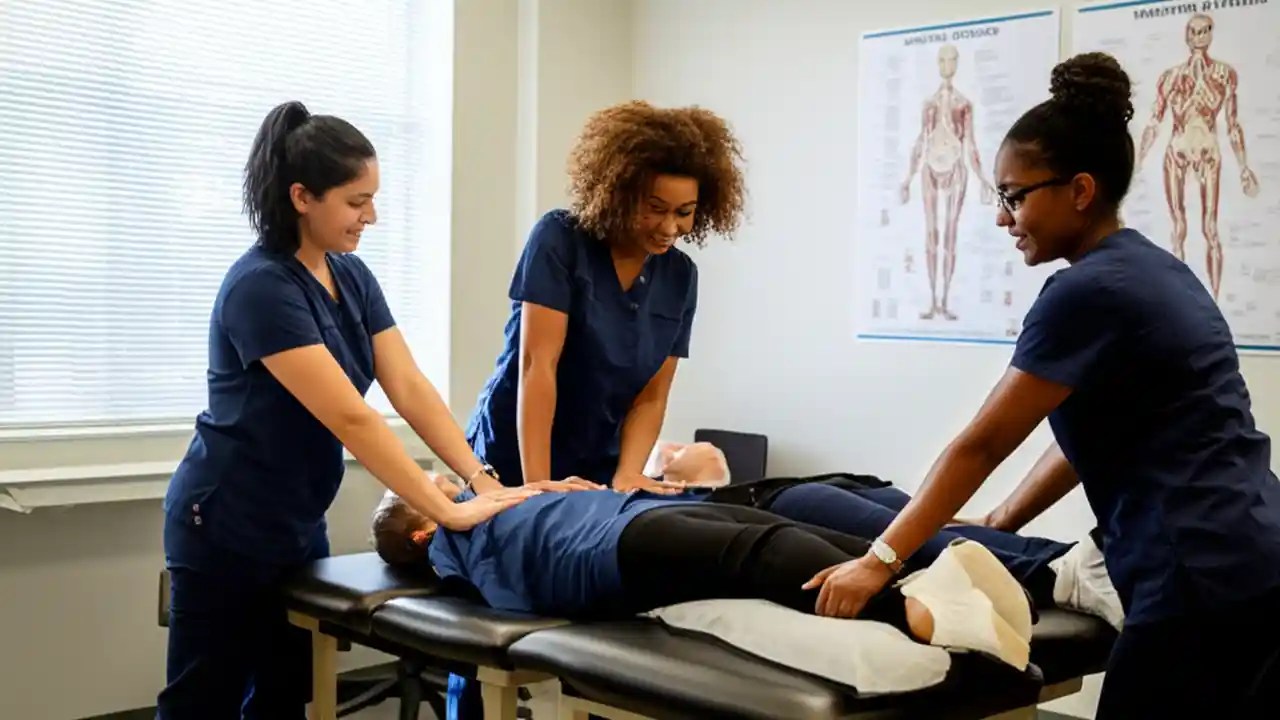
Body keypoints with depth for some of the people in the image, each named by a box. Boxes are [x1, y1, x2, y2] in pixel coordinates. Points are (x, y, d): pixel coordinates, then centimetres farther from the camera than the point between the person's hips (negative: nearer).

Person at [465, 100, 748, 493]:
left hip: (594, 475, 4)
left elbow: (650, 398, 0)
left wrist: (626, 476, -16)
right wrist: (537, 488, -24)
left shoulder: (680, 276, -1)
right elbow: (537, 366, -19)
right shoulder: (559, 239, -14)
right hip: (511, 463, -4)